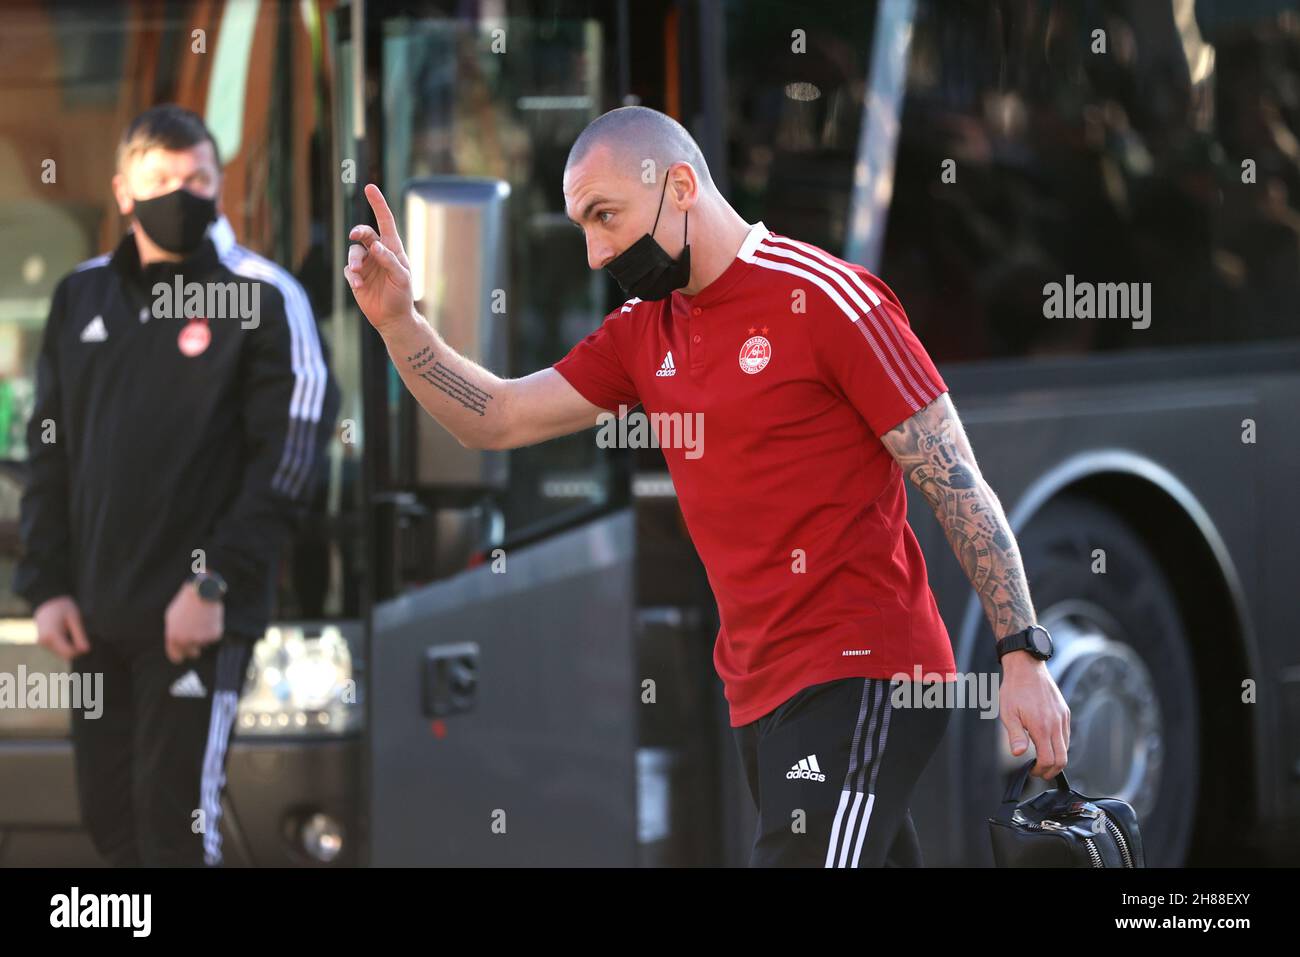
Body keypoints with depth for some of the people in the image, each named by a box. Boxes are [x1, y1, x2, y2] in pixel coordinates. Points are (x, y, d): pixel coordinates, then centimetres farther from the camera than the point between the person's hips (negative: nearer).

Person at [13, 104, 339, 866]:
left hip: (200, 616, -6)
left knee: (175, 817, -8)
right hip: (97, 616, 6)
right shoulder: (83, 297, 13)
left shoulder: (263, 299, -4)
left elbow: (291, 456, -10)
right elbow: (50, 452, 15)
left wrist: (216, 584, -15)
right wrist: (46, 584, 6)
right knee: (109, 813, 10)